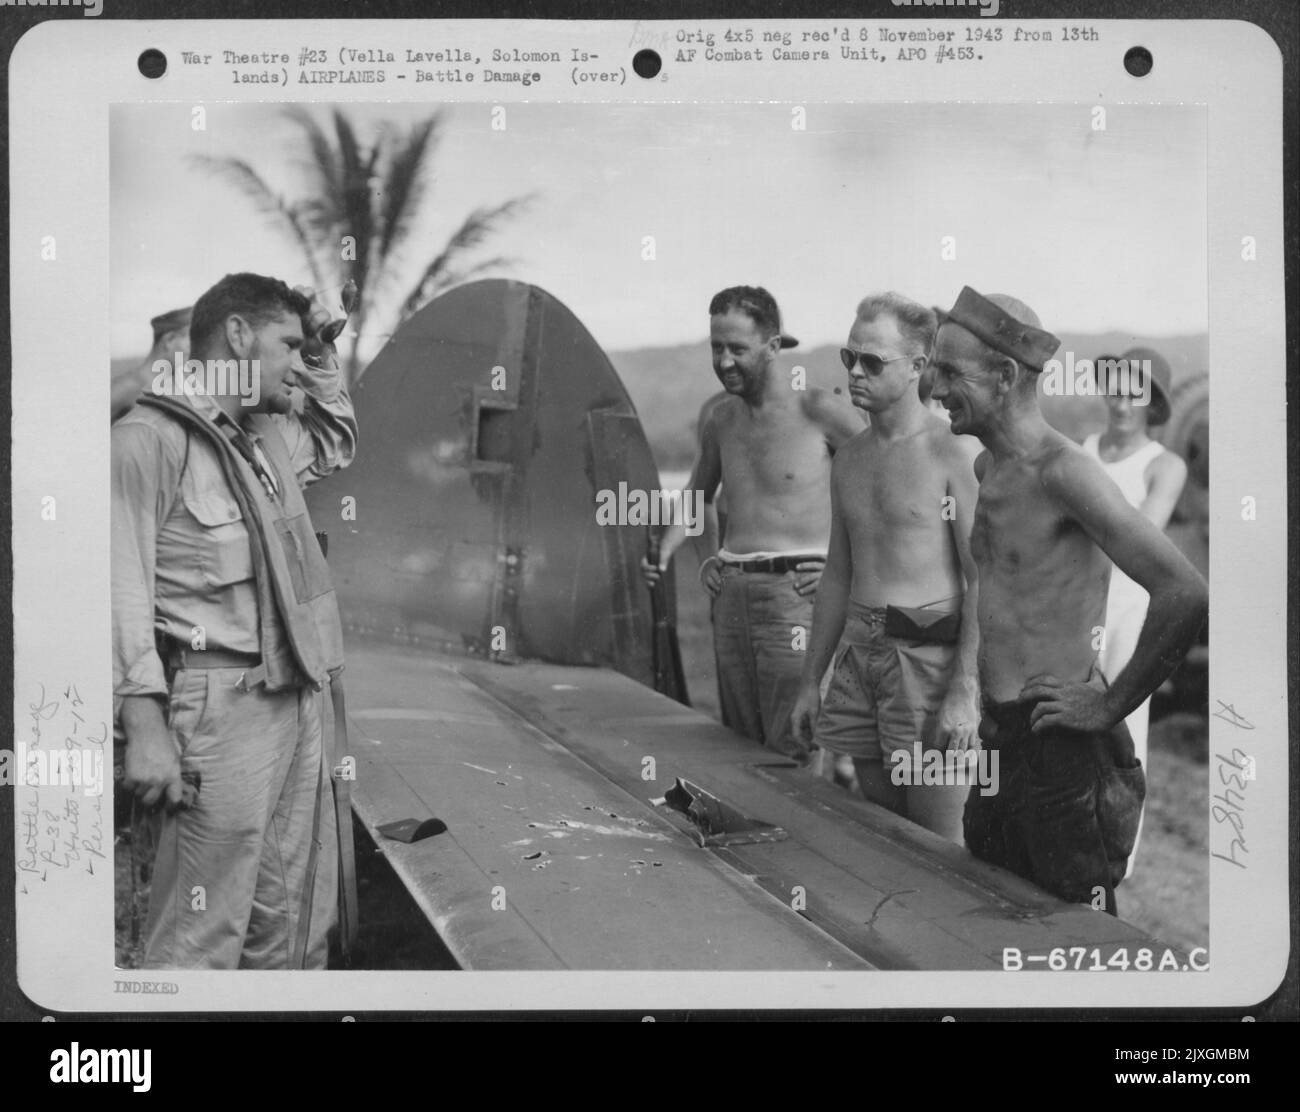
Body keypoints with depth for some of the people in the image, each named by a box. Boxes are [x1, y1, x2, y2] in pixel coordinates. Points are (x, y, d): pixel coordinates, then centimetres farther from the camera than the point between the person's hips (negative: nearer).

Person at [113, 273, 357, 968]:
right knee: (203, 936, -8)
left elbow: (337, 443, 42)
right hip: (218, 702, -8)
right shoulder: (152, 436, -7)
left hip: (295, 698, 9)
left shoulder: (269, 436, 19)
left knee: (296, 926, 12)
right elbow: (124, 587, -14)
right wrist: (143, 726, -20)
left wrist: (323, 358, 26)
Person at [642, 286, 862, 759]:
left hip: (792, 591, -6)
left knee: (792, 753, -11)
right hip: (732, 593, 7)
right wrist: (663, 554, 8)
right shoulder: (720, 420, 13)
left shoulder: (818, 411, -6)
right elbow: (696, 498, 27)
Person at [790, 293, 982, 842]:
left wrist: (964, 691, -18)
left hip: (928, 655, -6)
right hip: (858, 652, 6)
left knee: (938, 846, -4)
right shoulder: (848, 458, 12)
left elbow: (983, 579, -12)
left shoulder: (955, 451, -8)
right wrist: (810, 682, 18)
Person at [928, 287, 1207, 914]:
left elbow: (1185, 594, -26)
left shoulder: (1064, 472, -18)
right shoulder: (989, 468, 11)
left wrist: (1111, 705, -18)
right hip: (1000, 743, 9)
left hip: (1063, 748, -9)